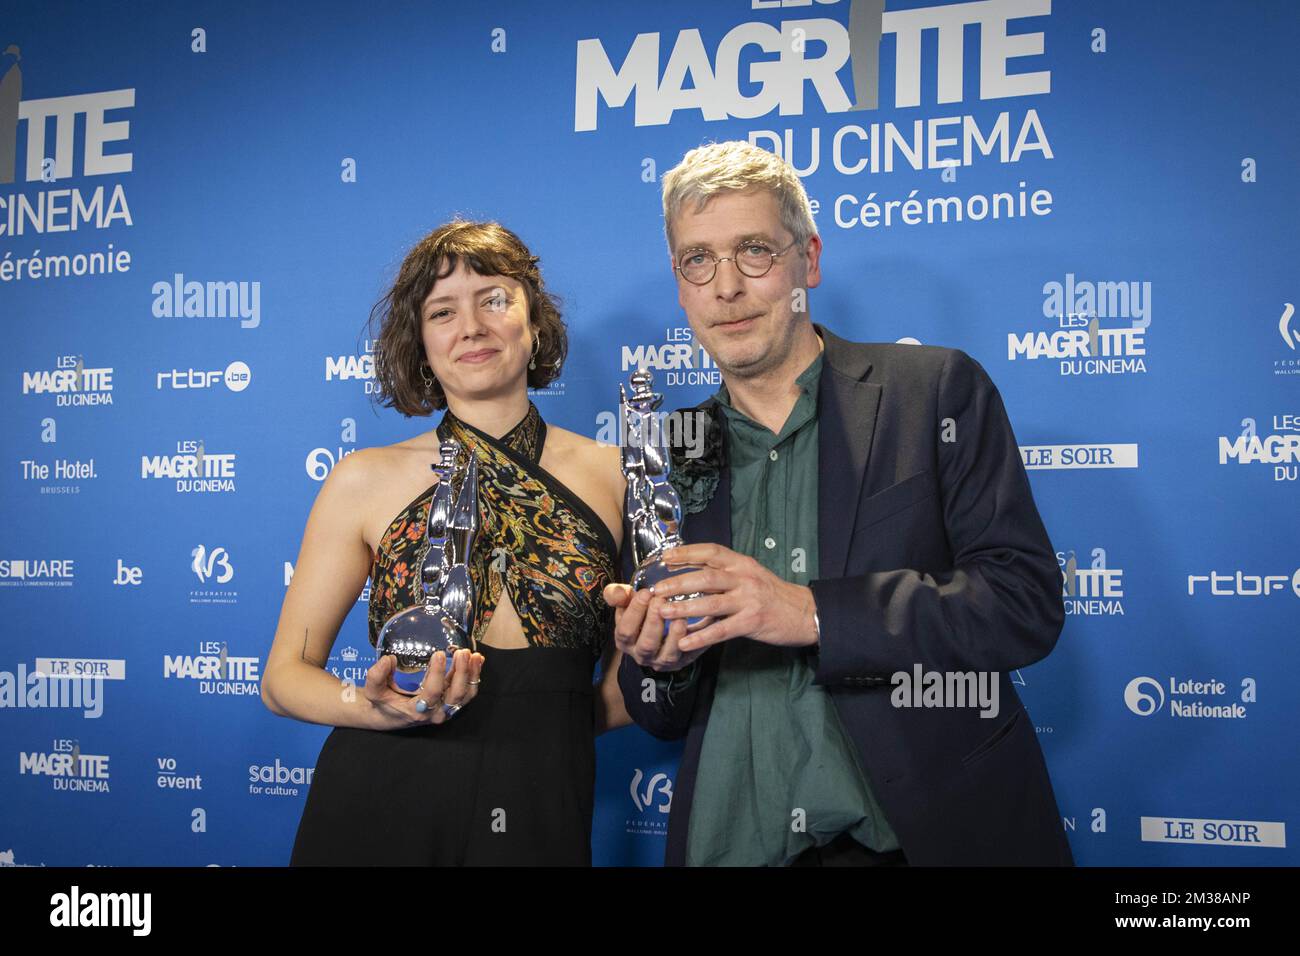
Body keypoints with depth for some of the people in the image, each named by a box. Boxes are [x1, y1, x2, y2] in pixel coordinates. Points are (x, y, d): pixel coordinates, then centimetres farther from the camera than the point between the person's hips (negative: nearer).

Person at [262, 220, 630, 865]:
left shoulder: (612, 475, 1)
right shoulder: (366, 480, -1)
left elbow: (637, 682, 8)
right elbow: (284, 676, 0)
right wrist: (384, 709, -18)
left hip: (541, 812, 1)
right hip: (382, 808, -1)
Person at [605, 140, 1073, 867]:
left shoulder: (936, 390, -4)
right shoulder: (670, 459, 6)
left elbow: (1028, 598, -13)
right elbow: (665, 718, 10)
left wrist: (812, 612, -22)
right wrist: (659, 661, -13)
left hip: (931, 834, -2)